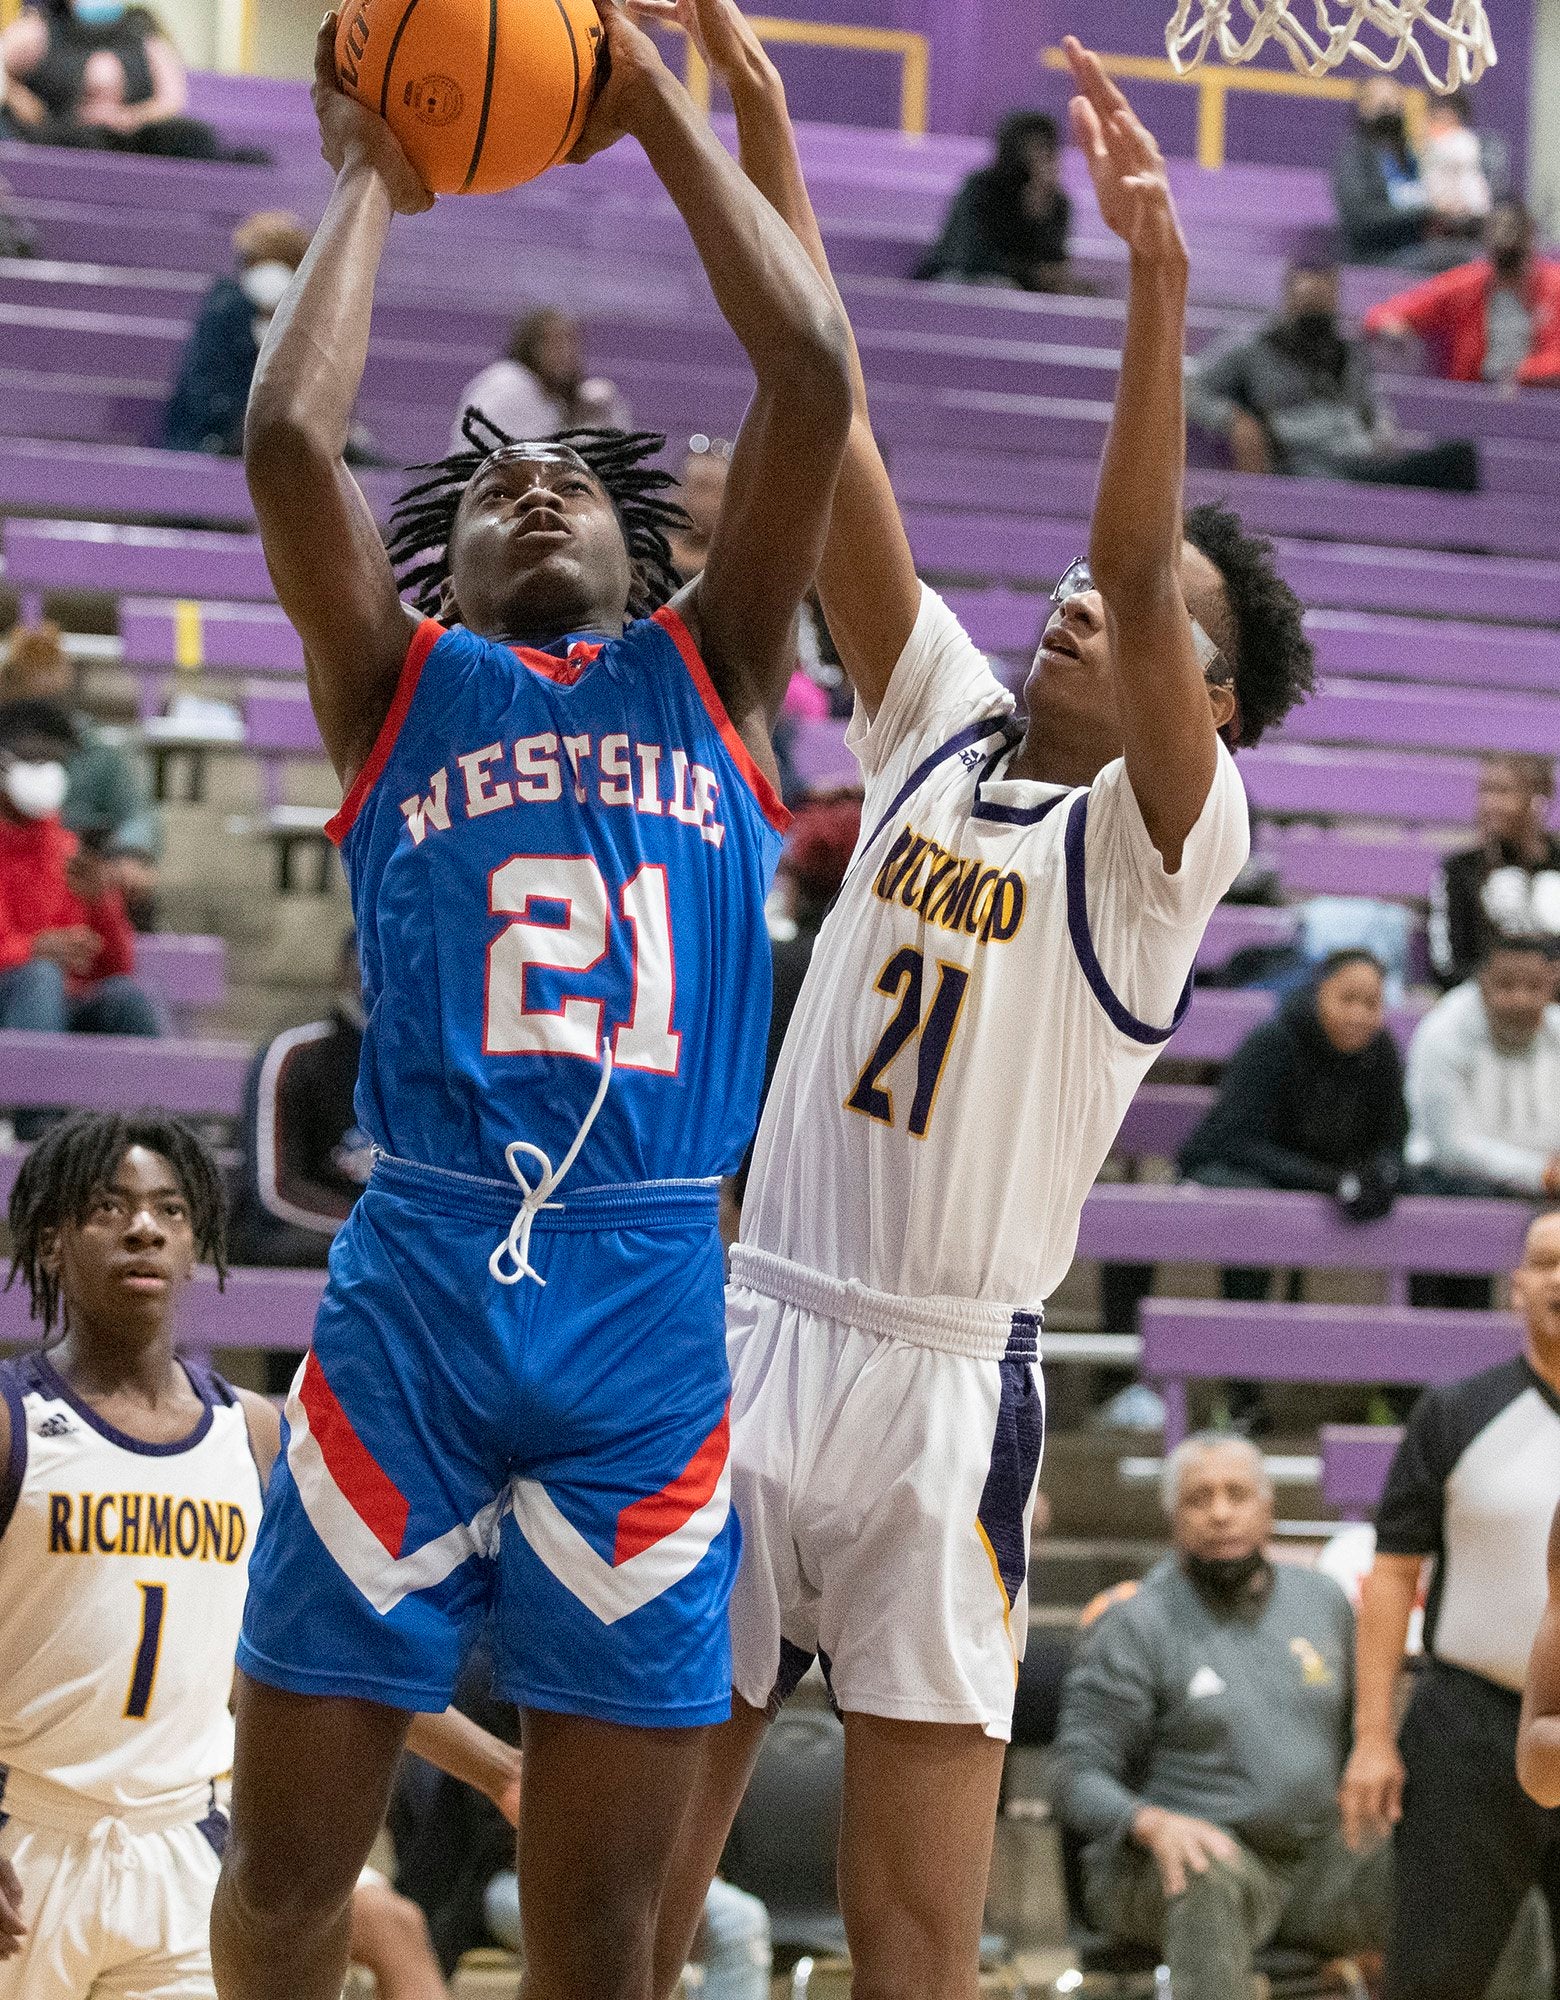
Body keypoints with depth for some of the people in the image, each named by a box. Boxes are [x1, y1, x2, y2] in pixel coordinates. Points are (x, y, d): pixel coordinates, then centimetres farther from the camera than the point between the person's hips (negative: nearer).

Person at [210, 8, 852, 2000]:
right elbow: (286, 436, -3)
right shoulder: (402, 687, 14)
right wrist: (368, 186, 10)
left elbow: (811, 377, 7)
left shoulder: (705, 674, 17)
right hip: (412, 1286, -1)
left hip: (651, 1306, 1)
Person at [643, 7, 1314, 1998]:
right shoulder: (940, 723, 10)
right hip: (755, 1327, 4)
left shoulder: (1160, 835, -3)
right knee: (643, 1840, 5)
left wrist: (1159, 270, -32)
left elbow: (1135, 553, -21)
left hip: (945, 1372, -4)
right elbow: (828, 431, 3)